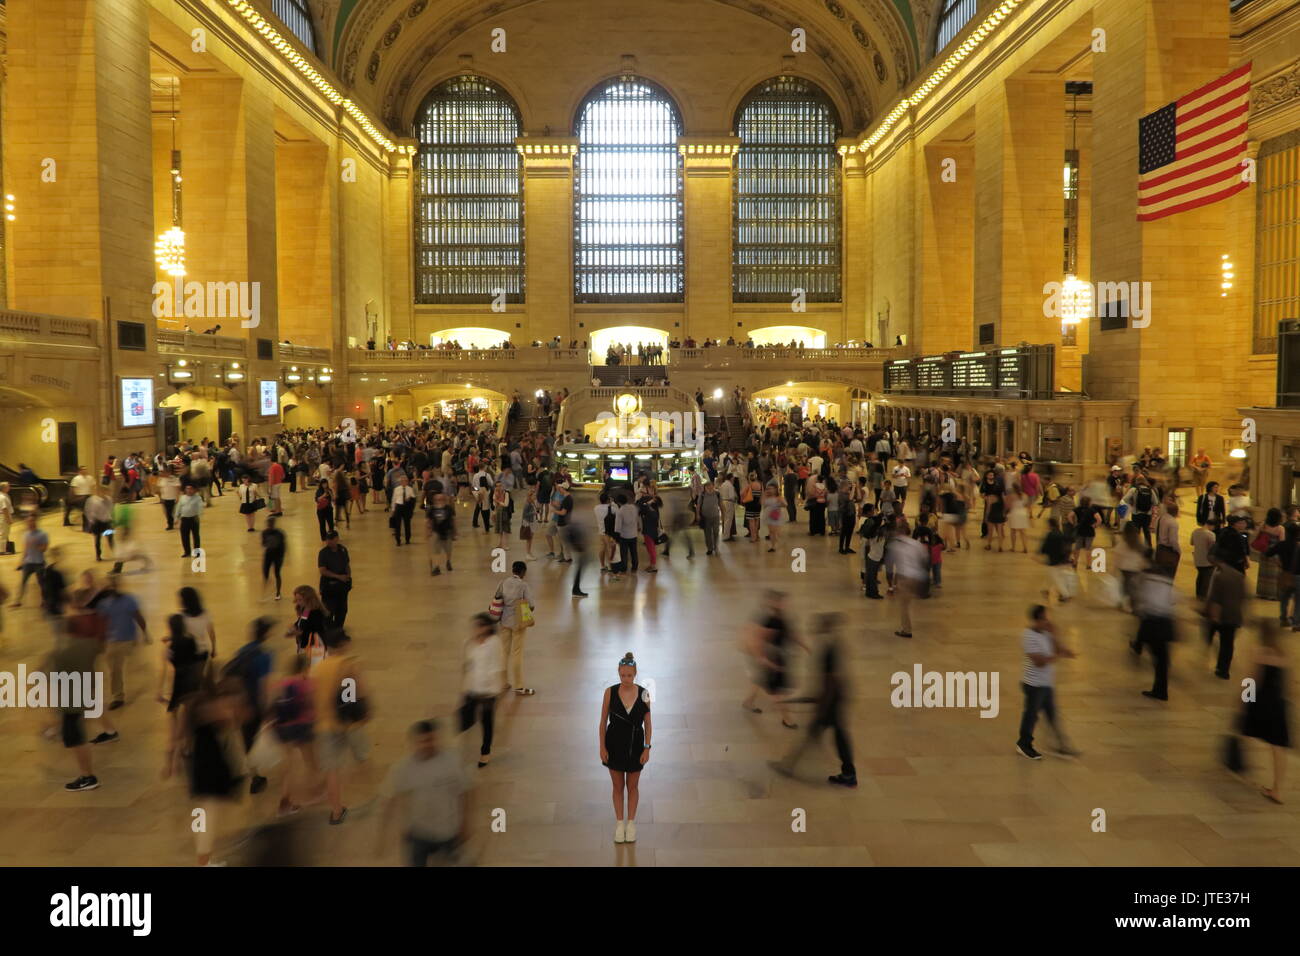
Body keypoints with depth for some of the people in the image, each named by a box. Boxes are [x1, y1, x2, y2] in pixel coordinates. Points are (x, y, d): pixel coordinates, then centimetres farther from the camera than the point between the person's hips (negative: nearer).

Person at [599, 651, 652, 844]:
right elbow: (603, 721, -5)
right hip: (615, 745, 0)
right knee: (618, 786, 14)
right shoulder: (610, 692, -14)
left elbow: (647, 723, -4)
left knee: (633, 786, 16)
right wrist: (602, 747, -5)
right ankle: (619, 823, 31)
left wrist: (647, 748, -6)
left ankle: (631, 823, 33)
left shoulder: (643, 694, -13)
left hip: (635, 746, 0)